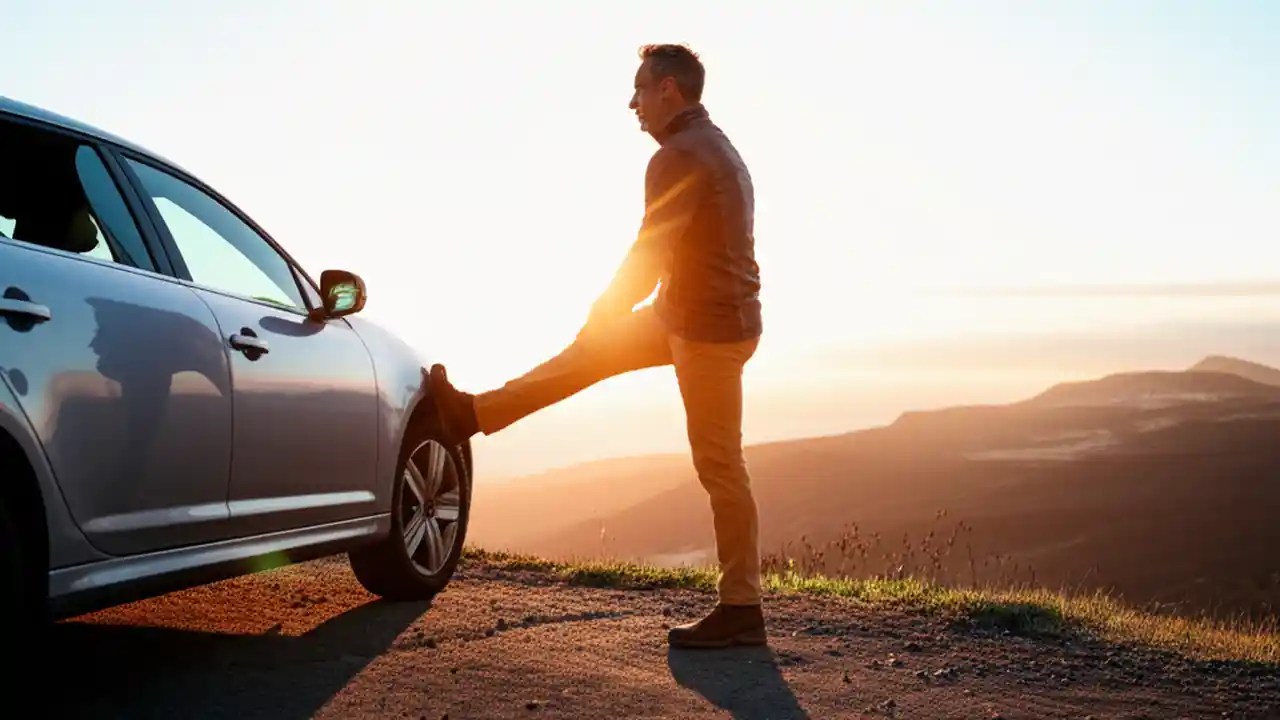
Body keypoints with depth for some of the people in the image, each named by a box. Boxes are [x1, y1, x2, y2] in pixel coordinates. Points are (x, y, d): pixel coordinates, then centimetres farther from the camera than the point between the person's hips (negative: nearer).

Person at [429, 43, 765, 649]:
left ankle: (741, 610, 2)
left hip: (707, 327, -10)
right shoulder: (716, 148, 14)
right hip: (689, 317, 10)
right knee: (590, 351, 18)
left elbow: (649, 254, -20)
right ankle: (473, 413, 29)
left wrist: (602, 317, -7)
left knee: (719, 467, -5)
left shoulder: (677, 157, -19)